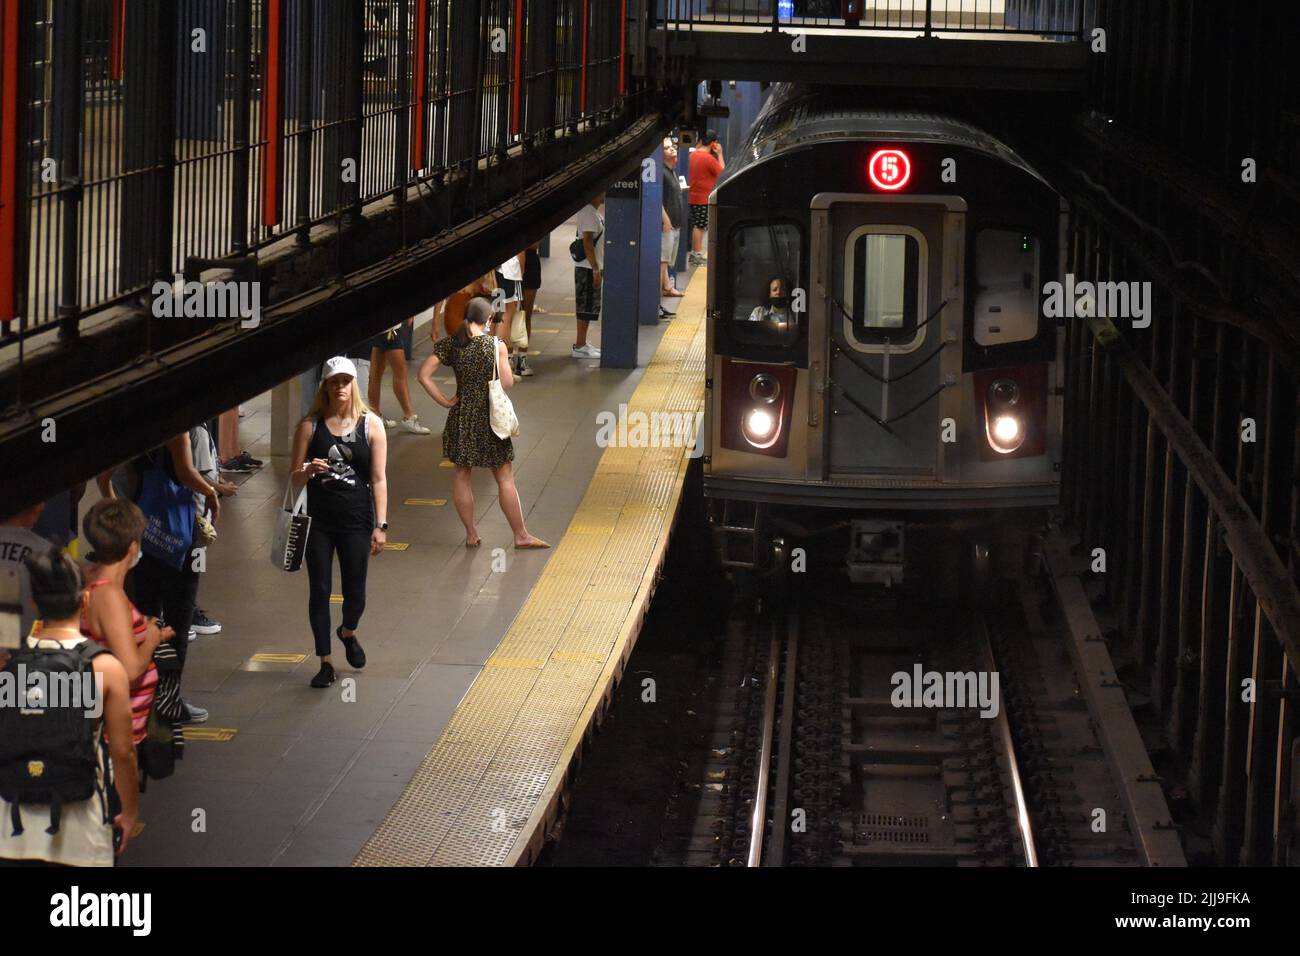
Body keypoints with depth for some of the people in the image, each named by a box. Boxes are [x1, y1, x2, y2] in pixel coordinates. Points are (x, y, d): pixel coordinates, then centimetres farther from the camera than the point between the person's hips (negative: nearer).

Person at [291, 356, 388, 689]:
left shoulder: (371, 424, 1)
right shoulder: (310, 425, 1)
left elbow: (379, 479, 1)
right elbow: (294, 479, 4)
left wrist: (380, 526, -4)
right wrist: (309, 471, -20)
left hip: (356, 520, 0)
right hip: (318, 520, 0)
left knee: (355, 591, 5)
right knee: (319, 590, 0)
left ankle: (348, 632, 39)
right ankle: (326, 662, 10)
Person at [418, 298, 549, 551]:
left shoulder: (450, 345, -4)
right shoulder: (496, 345, -13)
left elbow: (424, 374, -8)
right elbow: (507, 383, -13)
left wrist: (444, 401, -3)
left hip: (461, 416, 3)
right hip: (489, 417, -3)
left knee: (461, 475, 14)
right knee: (505, 478, 7)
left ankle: (471, 534, 17)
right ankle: (520, 535, 12)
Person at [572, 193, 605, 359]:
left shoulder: (594, 212, 14)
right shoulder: (589, 213, -18)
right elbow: (587, 243, -22)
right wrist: (596, 270, -22)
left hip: (594, 267, 10)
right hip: (588, 268, -10)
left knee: (588, 308, 14)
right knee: (586, 308, -5)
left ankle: (581, 344, 21)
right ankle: (579, 347, 0)